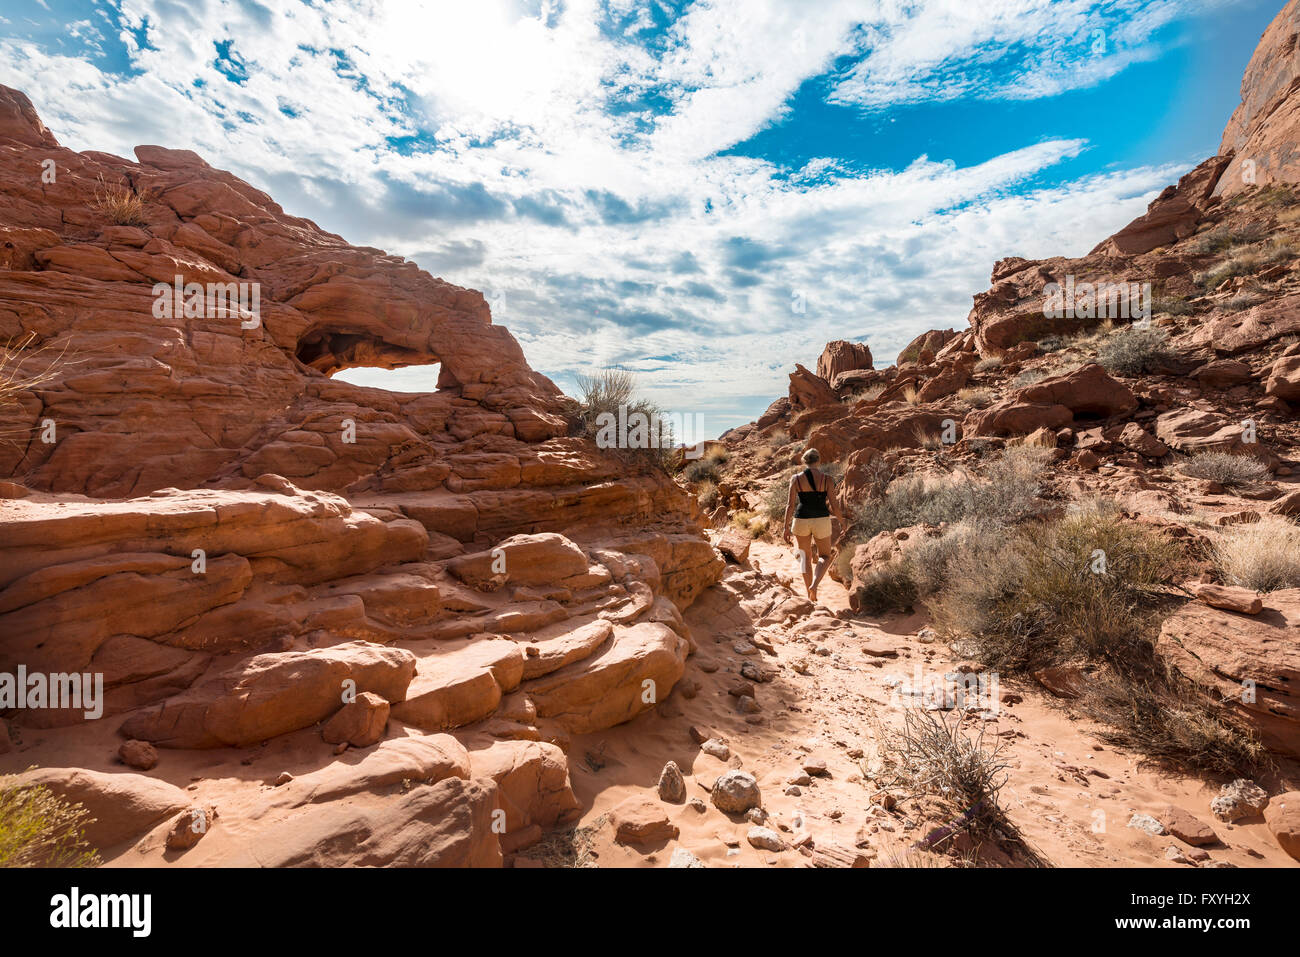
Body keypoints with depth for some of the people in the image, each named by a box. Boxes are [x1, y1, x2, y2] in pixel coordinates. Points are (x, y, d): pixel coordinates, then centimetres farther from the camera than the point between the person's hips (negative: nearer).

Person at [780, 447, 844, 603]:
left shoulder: (796, 478, -4)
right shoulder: (827, 479, -5)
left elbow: (790, 505, -6)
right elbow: (834, 506, -4)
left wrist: (786, 527, 1)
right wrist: (841, 520, 15)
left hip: (801, 520, 1)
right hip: (821, 520, -1)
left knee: (805, 557, 19)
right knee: (825, 557, 18)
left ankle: (810, 596, 20)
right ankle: (814, 584, -8)